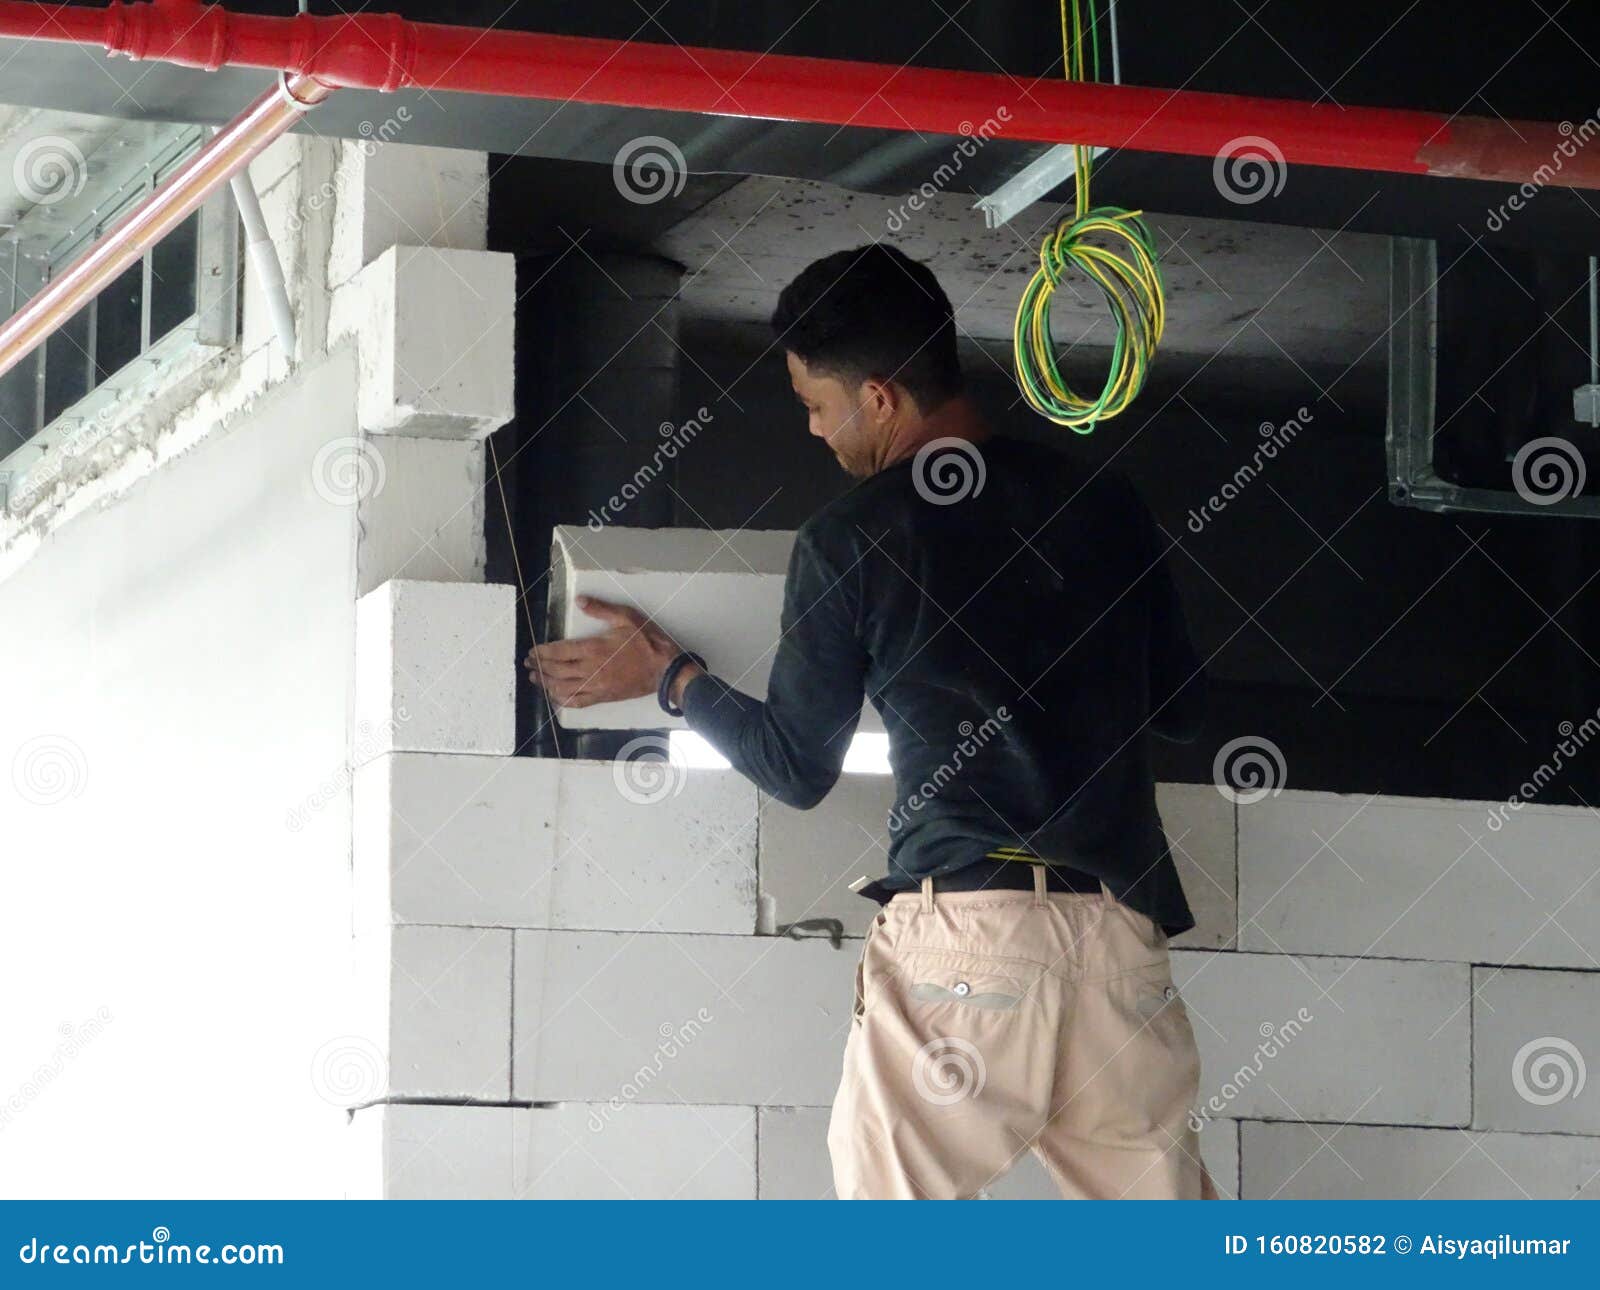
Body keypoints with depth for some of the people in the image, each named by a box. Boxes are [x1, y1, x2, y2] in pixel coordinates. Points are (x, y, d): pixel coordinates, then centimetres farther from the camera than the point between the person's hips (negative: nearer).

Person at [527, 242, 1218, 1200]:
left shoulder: (849, 543, 0)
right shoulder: (1107, 508, 10)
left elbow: (798, 769, 7)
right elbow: (1184, 706, 21)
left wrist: (671, 679, 22)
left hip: (963, 916, -4)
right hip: (1121, 924, 4)